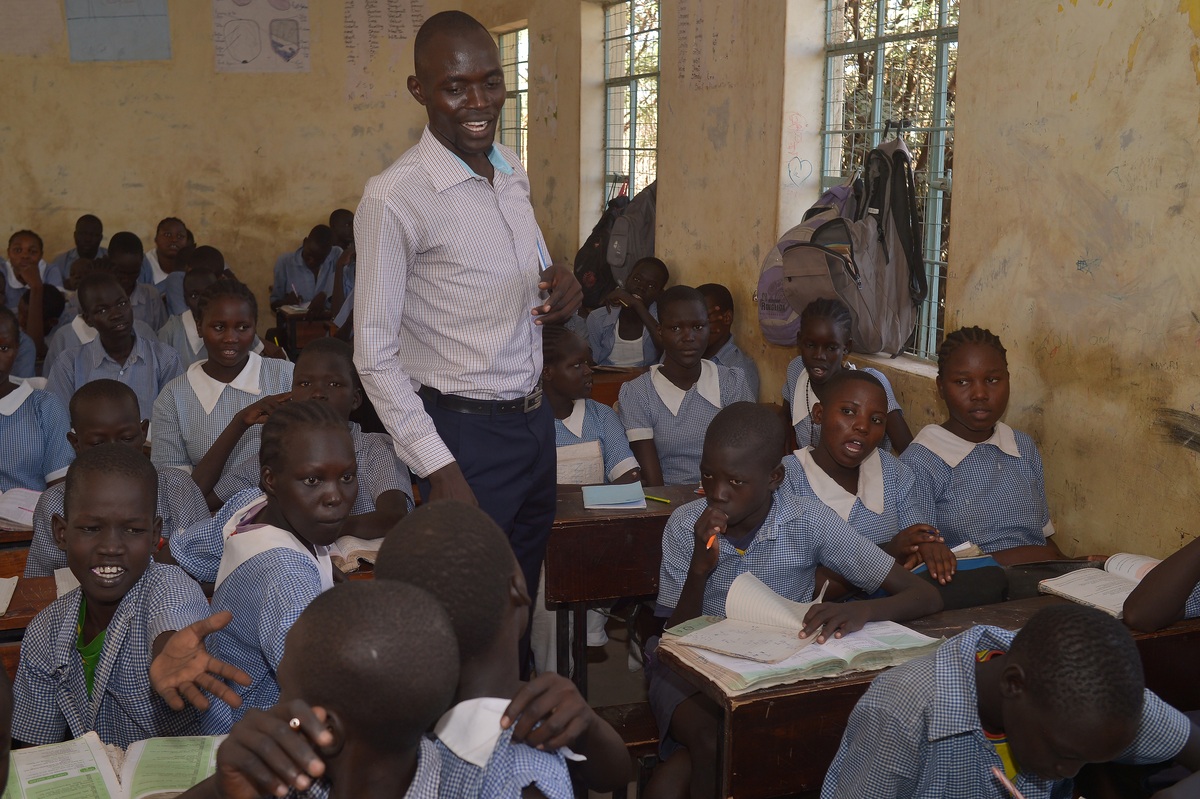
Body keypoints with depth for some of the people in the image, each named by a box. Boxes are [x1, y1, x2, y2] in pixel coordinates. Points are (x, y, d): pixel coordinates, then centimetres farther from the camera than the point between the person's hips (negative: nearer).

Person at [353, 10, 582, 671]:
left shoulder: (513, 171, 6)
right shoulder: (395, 197, -17)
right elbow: (375, 356, -16)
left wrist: (562, 290, -4)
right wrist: (440, 470, -19)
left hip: (534, 414, 7)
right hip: (468, 431, -7)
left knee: (525, 596, 18)